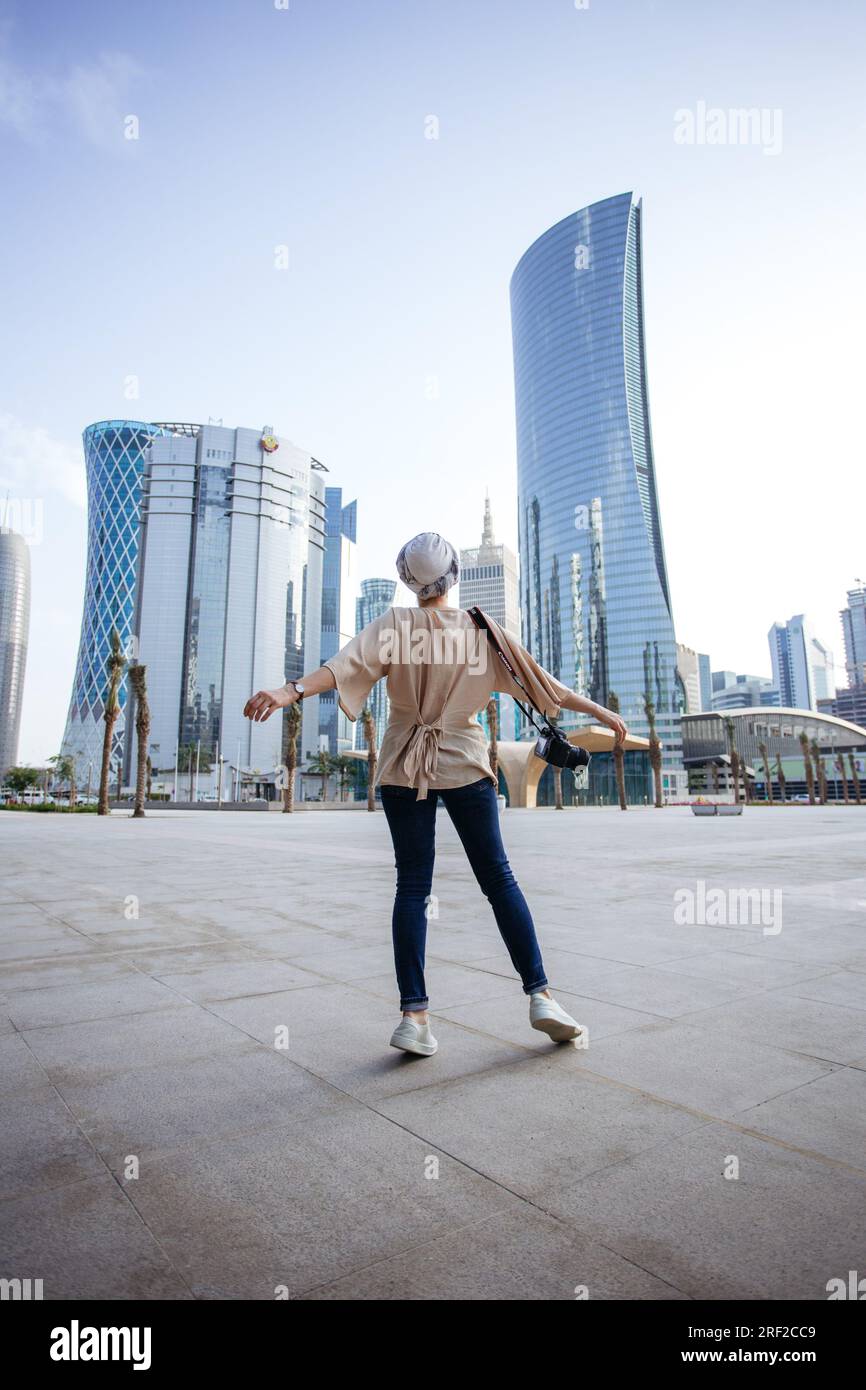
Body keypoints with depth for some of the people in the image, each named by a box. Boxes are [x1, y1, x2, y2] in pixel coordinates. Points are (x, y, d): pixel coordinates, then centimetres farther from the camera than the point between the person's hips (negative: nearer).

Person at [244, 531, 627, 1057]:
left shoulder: (395, 624, -2)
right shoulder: (481, 628, 1)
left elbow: (347, 664, -19)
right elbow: (540, 679, 4)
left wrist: (291, 691, -27)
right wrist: (601, 711, 13)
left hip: (404, 768, 0)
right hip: (466, 765, 0)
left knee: (412, 888, 4)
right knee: (499, 879, 8)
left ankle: (415, 1015, 4)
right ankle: (541, 995, 9)